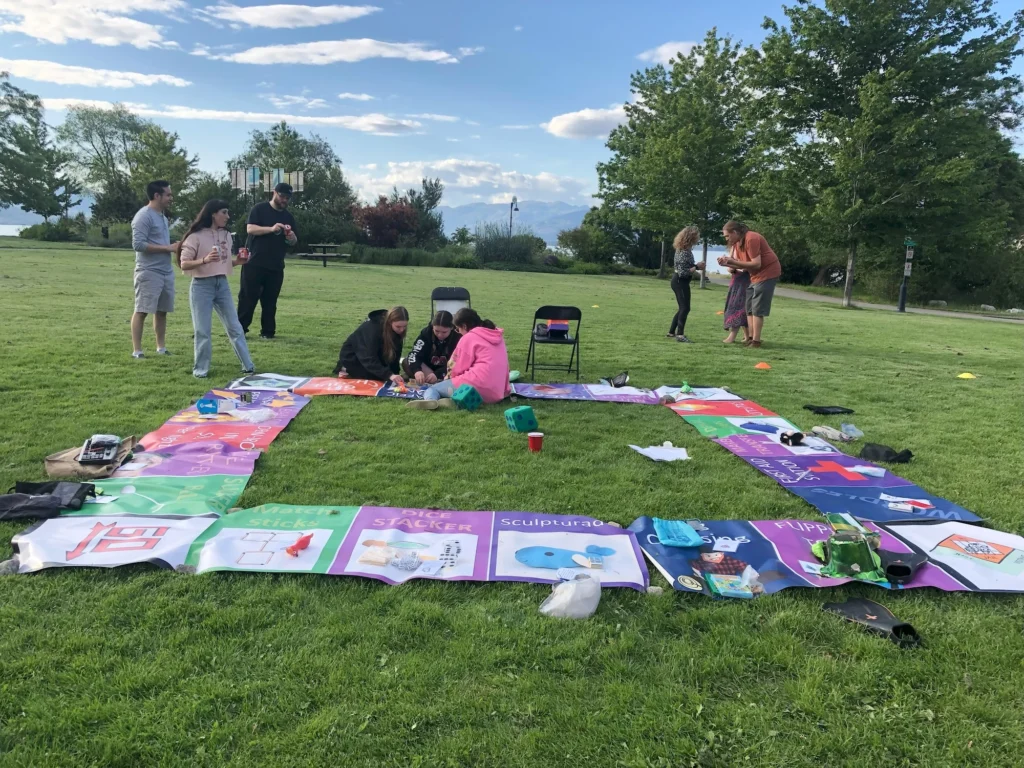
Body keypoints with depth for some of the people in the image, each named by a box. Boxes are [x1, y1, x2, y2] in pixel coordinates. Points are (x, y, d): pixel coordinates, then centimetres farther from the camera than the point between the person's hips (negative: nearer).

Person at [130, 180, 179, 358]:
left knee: (162, 310, 11)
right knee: (142, 310, -4)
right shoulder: (144, 216, -12)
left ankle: (161, 348, 18)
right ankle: (136, 350, 0)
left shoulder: (162, 216, 17)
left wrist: (174, 248, 6)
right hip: (149, 272, -9)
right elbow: (138, 244, -19)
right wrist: (168, 248, -19)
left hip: (166, 271, 9)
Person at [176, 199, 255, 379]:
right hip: (202, 286, -5)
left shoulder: (226, 236, 9)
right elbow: (184, 264, -11)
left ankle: (248, 366, 13)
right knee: (202, 331, 0)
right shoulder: (196, 236, -9)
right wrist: (205, 260, -25)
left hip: (222, 284, 5)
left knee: (235, 327, 7)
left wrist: (237, 262, 0)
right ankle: (201, 369, 13)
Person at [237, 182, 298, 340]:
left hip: (276, 266, 4)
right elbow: (250, 229, -12)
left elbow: (294, 241, 14)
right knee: (247, 297, -2)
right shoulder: (259, 209, 0)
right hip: (254, 263, -4)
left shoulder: (289, 217, 14)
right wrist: (271, 229, -25)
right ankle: (239, 329, 3)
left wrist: (291, 238, -10)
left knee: (270, 300, 6)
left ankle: (268, 331, 11)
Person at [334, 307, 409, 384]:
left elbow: (395, 355, -7)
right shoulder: (373, 328, -34)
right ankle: (348, 372, 1)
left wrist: (395, 373, -19)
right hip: (353, 358, -7)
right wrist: (389, 375, -52)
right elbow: (369, 359, -41)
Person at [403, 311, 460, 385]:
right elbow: (414, 354, -24)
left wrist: (437, 374, -39)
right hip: (427, 369, 3)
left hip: (447, 372, -3)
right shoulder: (426, 332, -13)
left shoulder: (458, 337, -20)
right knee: (406, 363, -24)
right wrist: (417, 371, -45)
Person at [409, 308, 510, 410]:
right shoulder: (498, 336, 20)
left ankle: (430, 400, -26)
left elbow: (460, 369, 4)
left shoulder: (469, 337, 2)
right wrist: (504, 389, 30)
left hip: (477, 387, -7)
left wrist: (452, 375, 25)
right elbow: (504, 366, 22)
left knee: (432, 388, 11)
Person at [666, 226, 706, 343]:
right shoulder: (684, 252, -22)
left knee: (683, 308, 16)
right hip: (680, 282, -10)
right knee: (685, 308, -10)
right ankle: (680, 335, -11)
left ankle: (671, 332, 22)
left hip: (679, 281, 10)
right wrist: (697, 267, -16)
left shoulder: (685, 249, 7)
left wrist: (696, 266, -2)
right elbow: (683, 272, -24)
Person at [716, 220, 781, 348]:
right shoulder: (737, 242, 6)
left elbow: (756, 264, -25)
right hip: (756, 276, 10)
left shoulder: (751, 239, -23)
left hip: (767, 273, -10)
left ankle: (756, 341, -8)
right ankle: (750, 338, 12)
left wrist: (732, 261, -25)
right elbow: (741, 264, 4)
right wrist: (727, 263, -13)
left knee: (757, 308, -10)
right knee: (749, 307, 9)